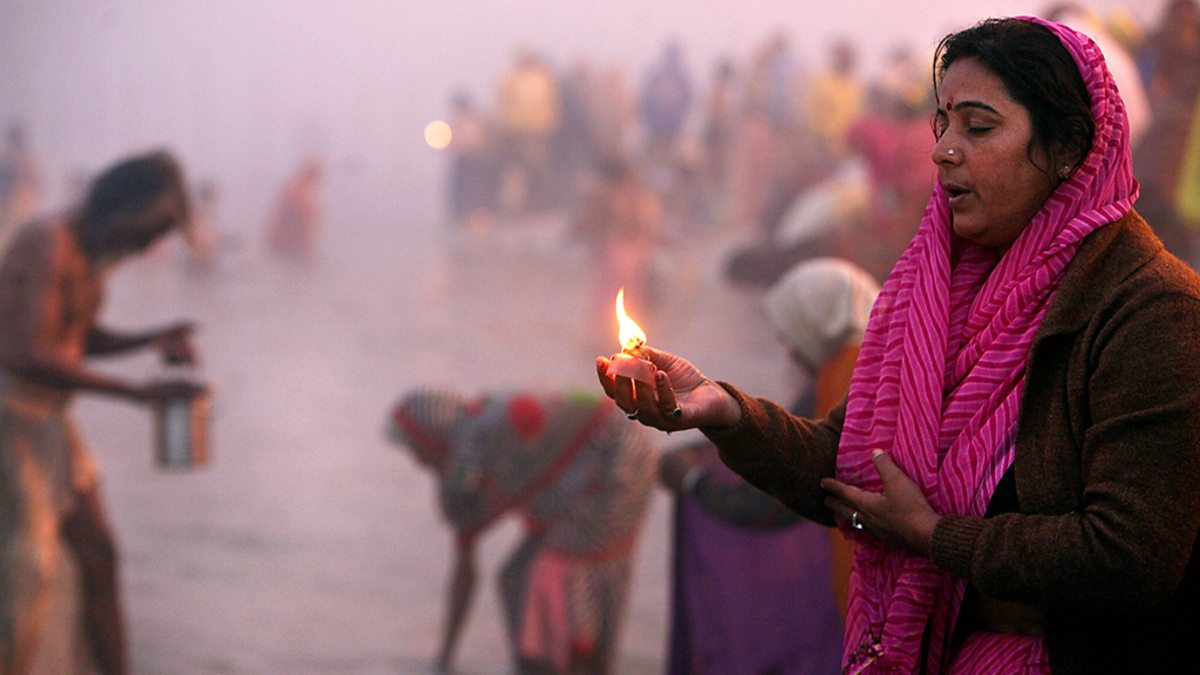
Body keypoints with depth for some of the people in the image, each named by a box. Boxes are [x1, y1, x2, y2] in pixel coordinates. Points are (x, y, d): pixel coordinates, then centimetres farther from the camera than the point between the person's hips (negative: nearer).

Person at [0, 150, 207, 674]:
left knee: (99, 558, 12)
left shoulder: (90, 249, 8)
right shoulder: (48, 246, -22)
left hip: (46, 421, 9)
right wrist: (139, 393, -26)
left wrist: (153, 341, 2)